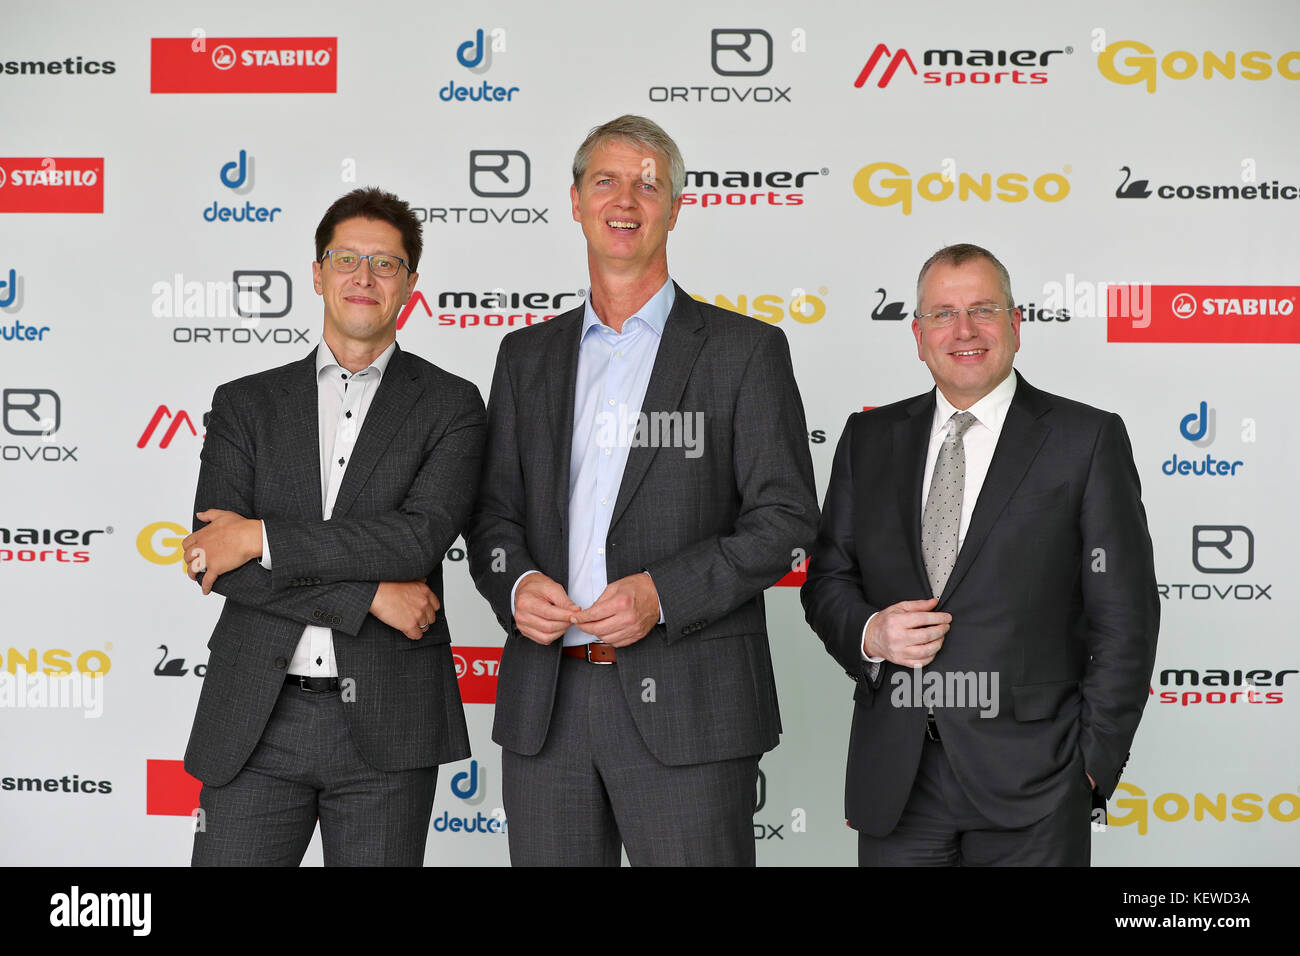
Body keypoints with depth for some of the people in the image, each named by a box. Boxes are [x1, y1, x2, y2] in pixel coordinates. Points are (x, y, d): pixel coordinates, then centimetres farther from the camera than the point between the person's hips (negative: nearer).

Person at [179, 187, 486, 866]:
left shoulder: (450, 405, 5)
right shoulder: (245, 403, 9)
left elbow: (422, 536, -12)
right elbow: (210, 559, -3)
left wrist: (261, 540, -12)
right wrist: (369, 595, -11)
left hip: (387, 730, -1)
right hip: (255, 724, 1)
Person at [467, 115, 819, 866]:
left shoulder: (745, 350, 3)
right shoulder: (527, 356, 15)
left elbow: (785, 518, -3)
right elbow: (494, 513, 15)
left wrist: (663, 593, -15)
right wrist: (514, 584, -7)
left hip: (687, 708, -3)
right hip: (546, 704, 4)